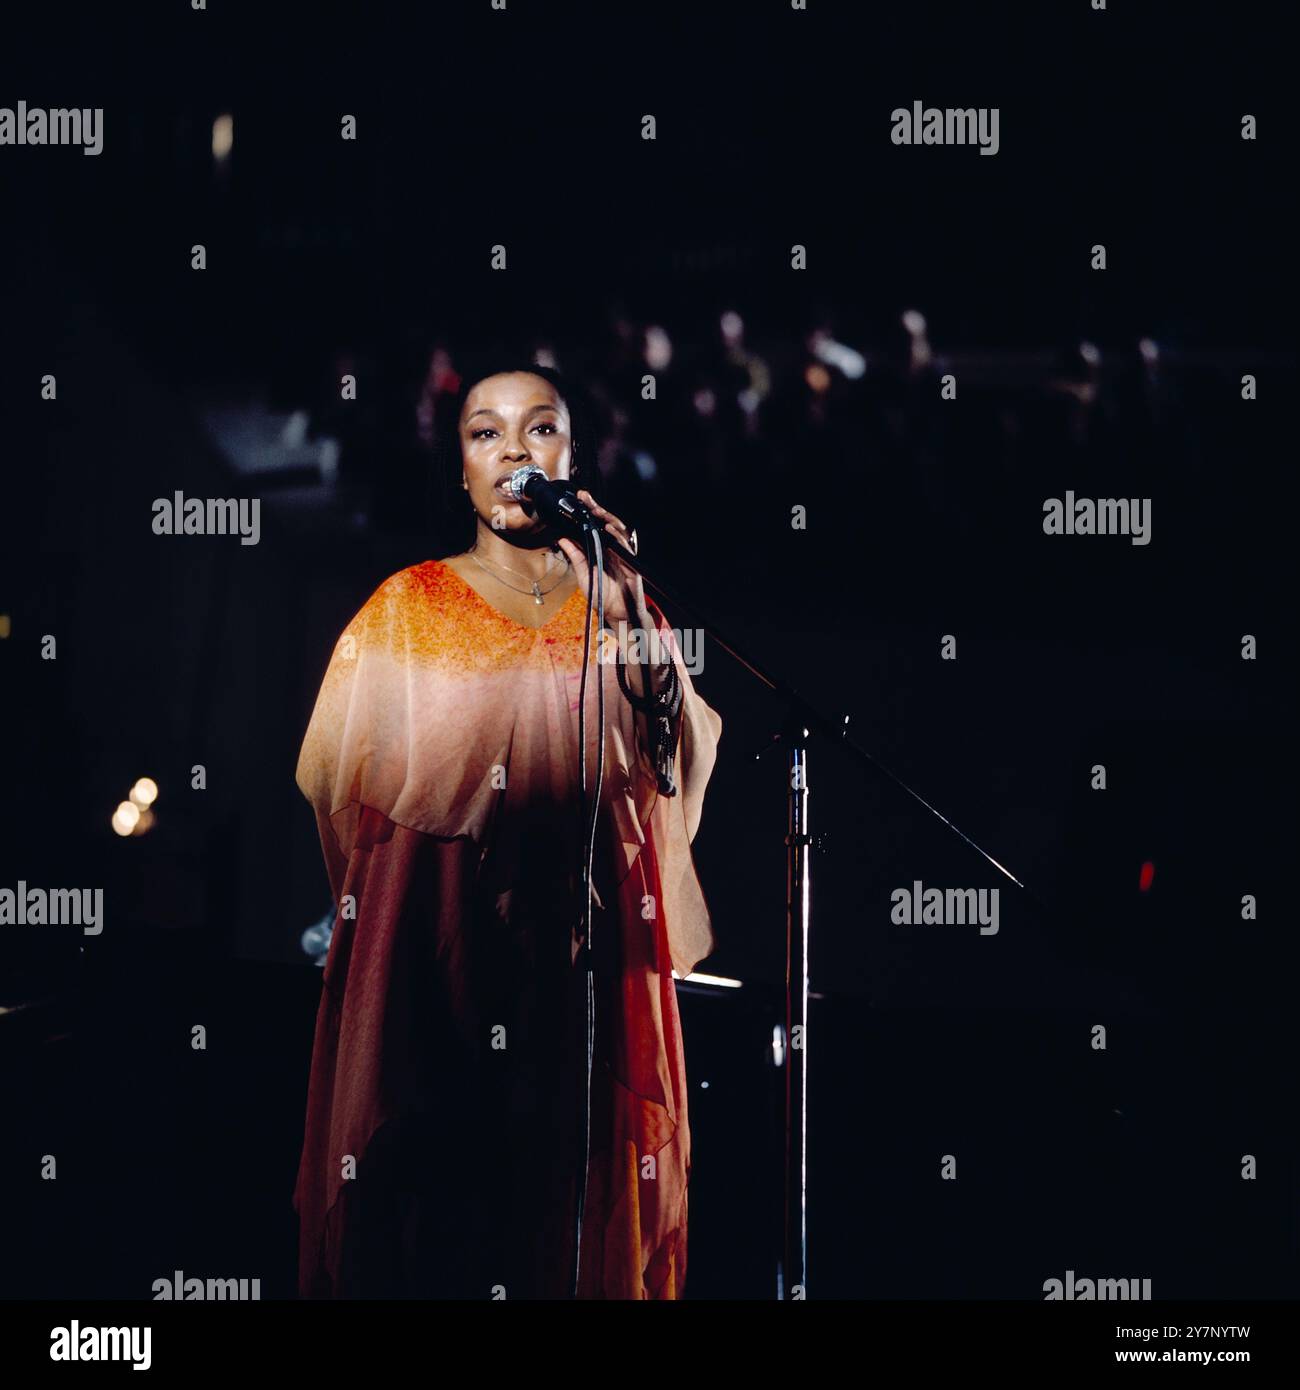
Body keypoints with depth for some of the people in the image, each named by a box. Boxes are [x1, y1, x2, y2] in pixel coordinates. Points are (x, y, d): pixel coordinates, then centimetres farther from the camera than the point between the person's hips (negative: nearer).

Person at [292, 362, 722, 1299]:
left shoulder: (621, 606, 13)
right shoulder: (409, 607, 8)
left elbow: (677, 767, 0)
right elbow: (349, 777, 0)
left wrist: (625, 612, -9)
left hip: (591, 949, 2)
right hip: (440, 949, -1)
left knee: (583, 1185, -2)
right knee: (439, 1203, -7)